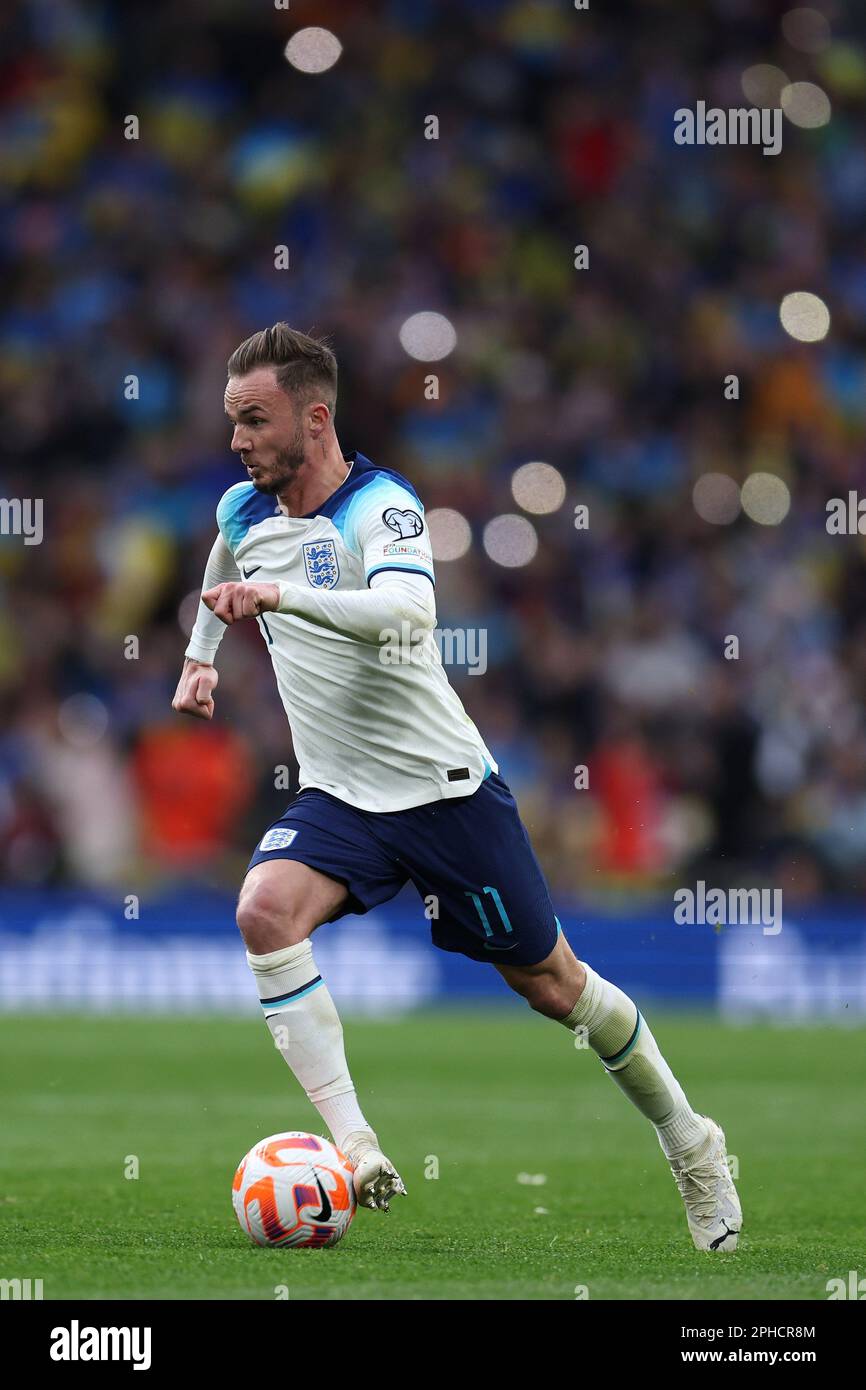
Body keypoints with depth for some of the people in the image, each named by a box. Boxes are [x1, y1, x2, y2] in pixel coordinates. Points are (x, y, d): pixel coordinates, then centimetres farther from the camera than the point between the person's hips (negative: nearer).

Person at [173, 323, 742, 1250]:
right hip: (339, 799, 5)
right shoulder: (241, 510, 2)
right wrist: (201, 657, 24)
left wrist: (277, 594, -50)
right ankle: (353, 1147, -29)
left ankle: (688, 1142, 29)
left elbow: (405, 611, -41)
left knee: (551, 984, 5)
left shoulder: (382, 507, -19)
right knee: (265, 910, -27)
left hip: (444, 786, -5)